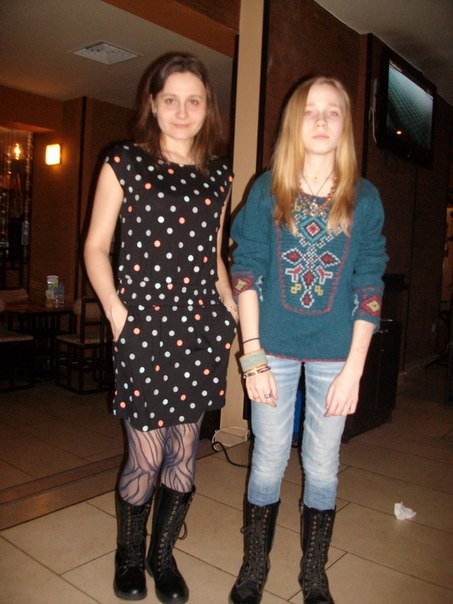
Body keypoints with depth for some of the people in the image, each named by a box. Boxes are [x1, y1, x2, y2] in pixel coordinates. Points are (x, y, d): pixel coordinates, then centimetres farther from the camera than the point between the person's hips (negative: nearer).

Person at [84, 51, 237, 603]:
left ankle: (162, 555, 35)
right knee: (146, 457, 3)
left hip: (200, 328, 4)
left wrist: (232, 310, 7)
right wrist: (114, 310, -12)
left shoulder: (218, 176, 13)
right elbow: (96, 246, 0)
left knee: (183, 455, 10)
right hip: (142, 327, -3)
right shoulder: (124, 163, 2)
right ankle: (128, 554, 33)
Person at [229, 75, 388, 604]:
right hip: (275, 349, 0)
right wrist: (252, 356, -8)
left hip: (335, 355, 1)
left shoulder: (364, 198, 1)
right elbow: (246, 272, -3)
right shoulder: (266, 190, 0)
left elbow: (369, 286, 0)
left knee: (322, 468, 11)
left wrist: (353, 368, -6)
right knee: (268, 463, 9)